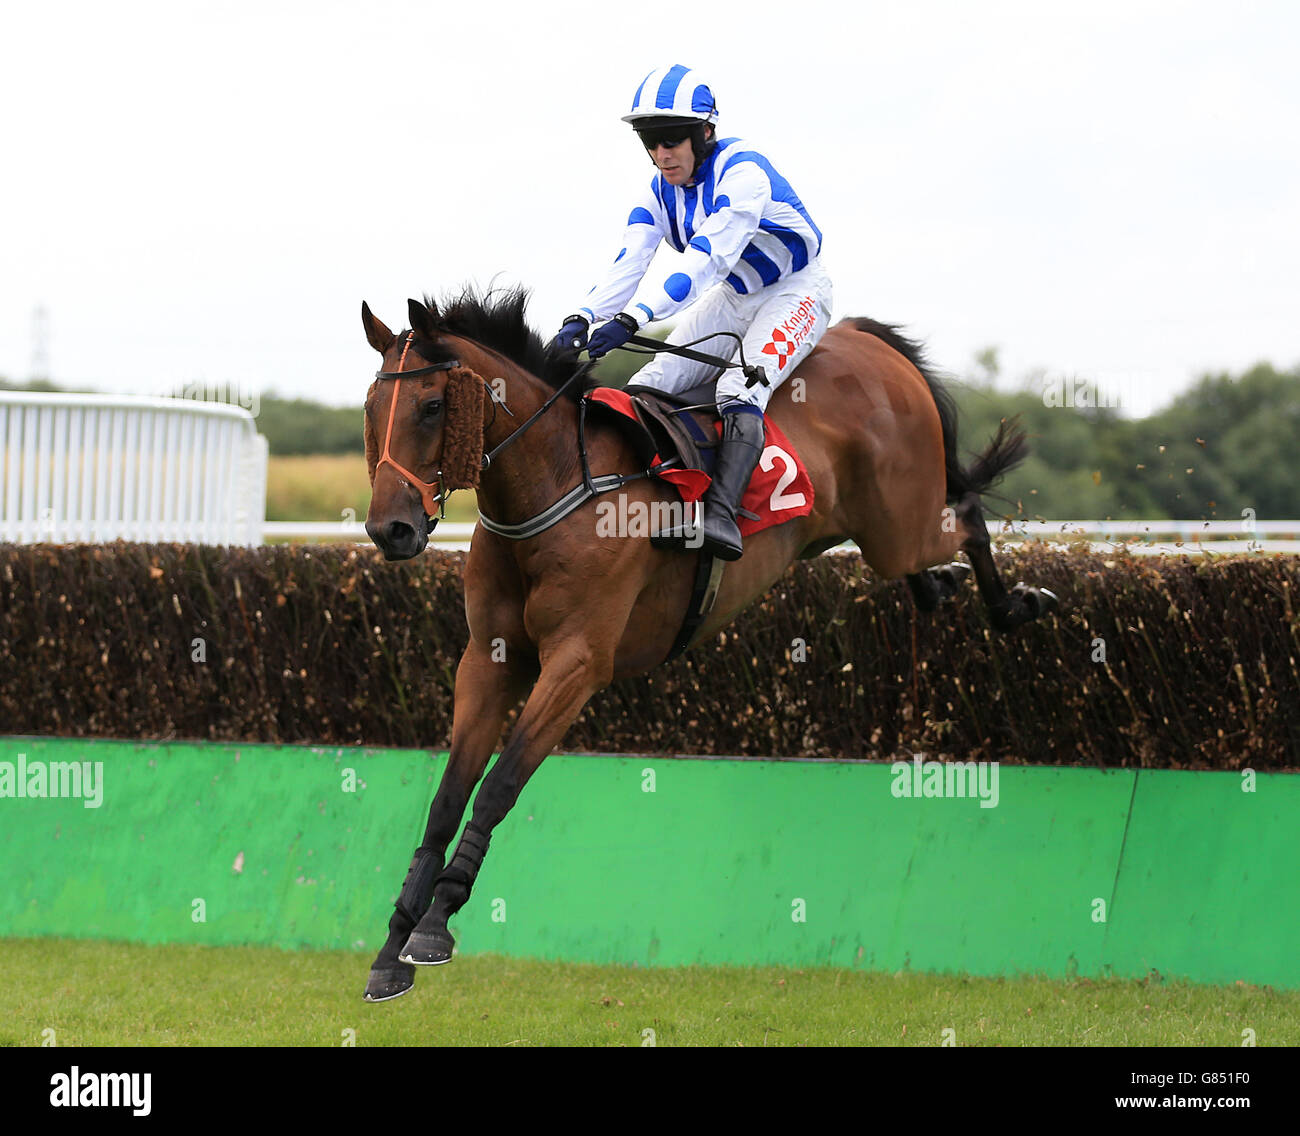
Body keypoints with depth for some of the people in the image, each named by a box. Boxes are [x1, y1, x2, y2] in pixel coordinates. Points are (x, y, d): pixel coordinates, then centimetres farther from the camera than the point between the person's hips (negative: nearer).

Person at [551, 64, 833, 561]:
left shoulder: (742, 171, -28)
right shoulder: (660, 192, -5)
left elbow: (705, 258, -39)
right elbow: (629, 263, -17)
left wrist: (632, 318, -50)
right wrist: (582, 318, -37)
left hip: (796, 291, -8)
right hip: (733, 298, 8)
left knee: (741, 389, -33)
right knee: (648, 386, -8)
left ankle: (721, 512, -45)